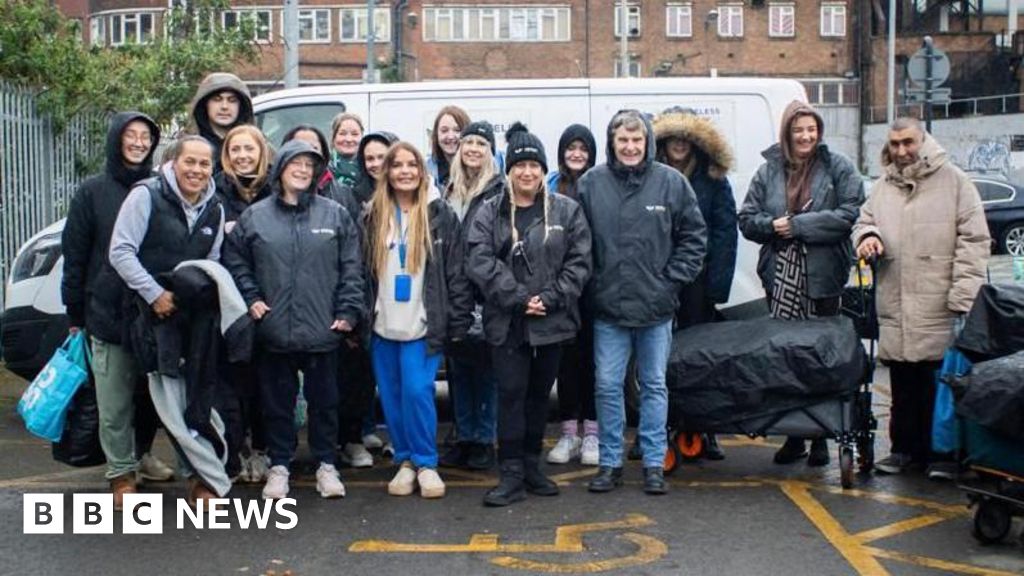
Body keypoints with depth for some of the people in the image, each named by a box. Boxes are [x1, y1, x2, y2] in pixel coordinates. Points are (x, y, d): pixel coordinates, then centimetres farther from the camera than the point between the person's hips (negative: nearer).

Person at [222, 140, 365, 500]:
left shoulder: (335, 215, 2)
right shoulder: (255, 216, 3)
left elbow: (351, 267, 2)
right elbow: (235, 261, 9)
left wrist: (348, 310, -4)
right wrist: (251, 298, -1)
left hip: (323, 330, 0)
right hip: (274, 331, 0)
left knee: (324, 399, 9)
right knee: (277, 400, 9)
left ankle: (325, 464, 22)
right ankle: (279, 466, 22)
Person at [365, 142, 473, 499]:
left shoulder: (440, 215, -1)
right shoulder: (374, 216, 8)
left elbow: (456, 271, -3)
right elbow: (362, 270, 10)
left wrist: (459, 321, -7)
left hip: (422, 324, -3)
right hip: (382, 325, 4)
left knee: (417, 392, -9)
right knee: (391, 397, 8)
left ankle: (426, 463, 8)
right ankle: (405, 460, 22)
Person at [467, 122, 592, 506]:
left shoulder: (567, 211, 4)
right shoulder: (490, 213, 3)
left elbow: (579, 262, -1)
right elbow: (481, 262, -8)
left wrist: (550, 298, -13)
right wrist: (519, 298, -15)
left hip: (552, 322, 2)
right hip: (506, 322, -1)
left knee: (540, 394, 12)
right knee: (511, 394, -3)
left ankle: (531, 466, 25)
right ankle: (512, 474, 3)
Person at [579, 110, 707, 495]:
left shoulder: (671, 182, -2)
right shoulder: (591, 183, -2)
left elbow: (693, 235, 3)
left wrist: (674, 279, -2)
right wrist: (591, 284, -1)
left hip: (657, 306, 0)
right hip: (608, 306, 0)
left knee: (655, 386, 10)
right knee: (607, 386, 5)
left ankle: (654, 464, 20)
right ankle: (610, 463, 18)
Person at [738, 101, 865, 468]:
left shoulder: (838, 167, 0)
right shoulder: (769, 170, 9)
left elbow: (850, 214, -11)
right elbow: (747, 218, 9)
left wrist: (797, 224, -14)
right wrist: (772, 225, -12)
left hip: (822, 276, -3)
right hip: (781, 277, 3)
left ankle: (820, 439, 15)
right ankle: (793, 437, 16)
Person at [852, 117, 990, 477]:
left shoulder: (953, 181, -1)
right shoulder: (883, 187, 14)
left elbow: (974, 240, -4)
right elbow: (864, 221, 25)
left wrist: (963, 296, -12)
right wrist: (867, 235, -2)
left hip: (939, 309, -5)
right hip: (895, 307, 5)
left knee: (942, 383, 0)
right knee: (903, 383, 12)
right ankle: (906, 447, 23)